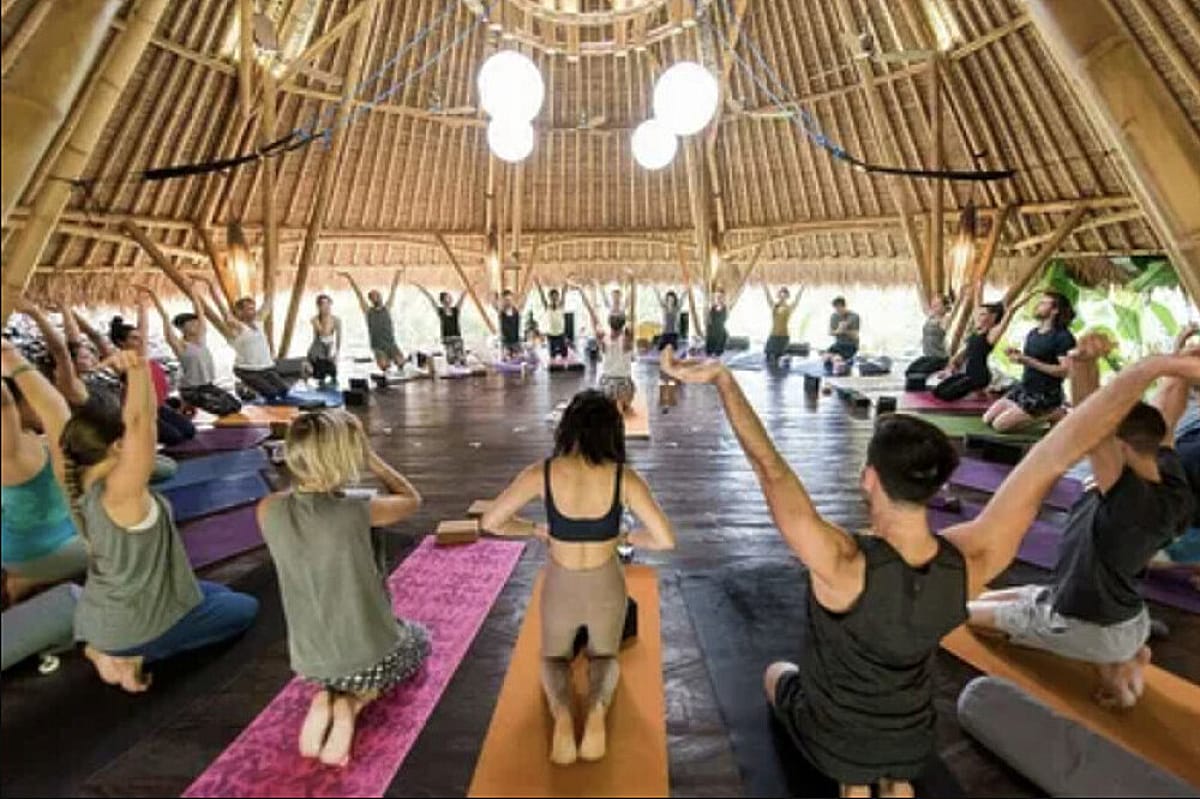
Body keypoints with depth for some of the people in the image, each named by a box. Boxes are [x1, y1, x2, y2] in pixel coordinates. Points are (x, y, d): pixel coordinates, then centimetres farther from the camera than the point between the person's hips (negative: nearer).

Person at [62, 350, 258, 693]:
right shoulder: (120, 491, -35)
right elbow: (140, 422, -45)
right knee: (245, 609, 14)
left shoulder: (80, 483, -9)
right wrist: (138, 370, -46)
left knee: (217, 593, 32)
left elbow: (131, 423, -5)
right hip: (129, 625, -8)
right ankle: (136, 656, 1)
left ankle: (108, 648, 13)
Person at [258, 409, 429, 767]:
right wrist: (370, 457, -2)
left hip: (309, 662, 5)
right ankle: (354, 701, 4)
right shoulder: (358, 511, -24)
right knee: (418, 638, 31)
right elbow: (412, 499, -3)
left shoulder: (268, 510, -14)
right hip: (370, 656, -4)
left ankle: (328, 698, 8)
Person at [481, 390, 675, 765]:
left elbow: (490, 522, -12)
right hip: (606, 586, 0)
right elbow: (666, 539, -18)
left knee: (554, 657, 28)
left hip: (560, 586, 0)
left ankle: (561, 709, -6)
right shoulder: (624, 478, -20)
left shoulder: (542, 473, -20)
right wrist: (626, 537, 0)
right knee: (604, 656, 29)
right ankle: (597, 705, -6)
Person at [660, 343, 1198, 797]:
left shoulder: (841, 564, -40)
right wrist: (1153, 366, -21)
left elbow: (770, 468, -42)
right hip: (912, 739, 3)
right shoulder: (972, 560, -29)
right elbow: (1053, 460, -26)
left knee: (776, 673, 31)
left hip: (833, 739, -3)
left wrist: (722, 378, -39)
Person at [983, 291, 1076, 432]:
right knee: (987, 418, 5)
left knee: (999, 425, -15)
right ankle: (1042, 413, 15)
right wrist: (1018, 355, -3)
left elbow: (1064, 370, -22)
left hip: (1044, 395, -8)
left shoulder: (1063, 337, -14)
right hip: (1023, 388, 8)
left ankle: (1050, 414, 2)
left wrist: (1029, 361, -25)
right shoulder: (1032, 333, 9)